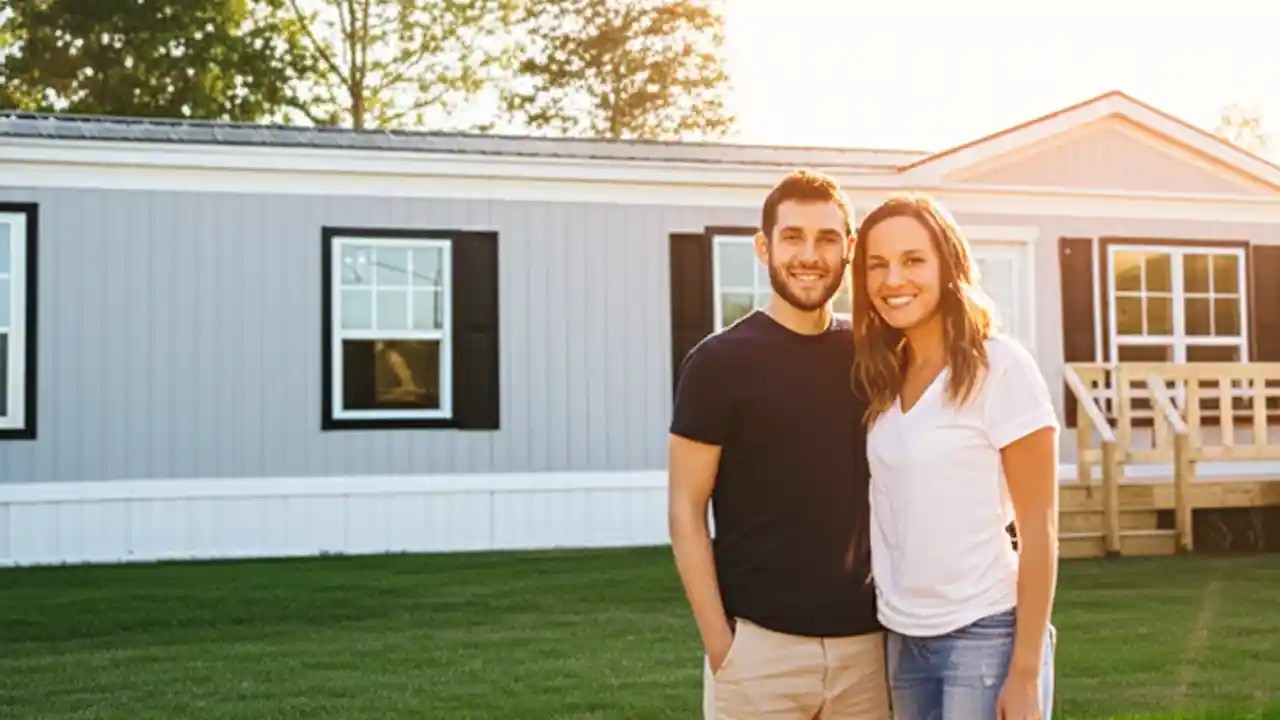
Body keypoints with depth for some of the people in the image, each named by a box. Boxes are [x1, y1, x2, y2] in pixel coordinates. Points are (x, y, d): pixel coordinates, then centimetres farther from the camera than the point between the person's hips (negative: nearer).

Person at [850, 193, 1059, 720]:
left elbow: (1039, 530, -11)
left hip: (985, 636, -6)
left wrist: (1025, 672, -14)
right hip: (902, 638, 6)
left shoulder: (999, 367, -10)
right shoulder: (883, 376, 7)